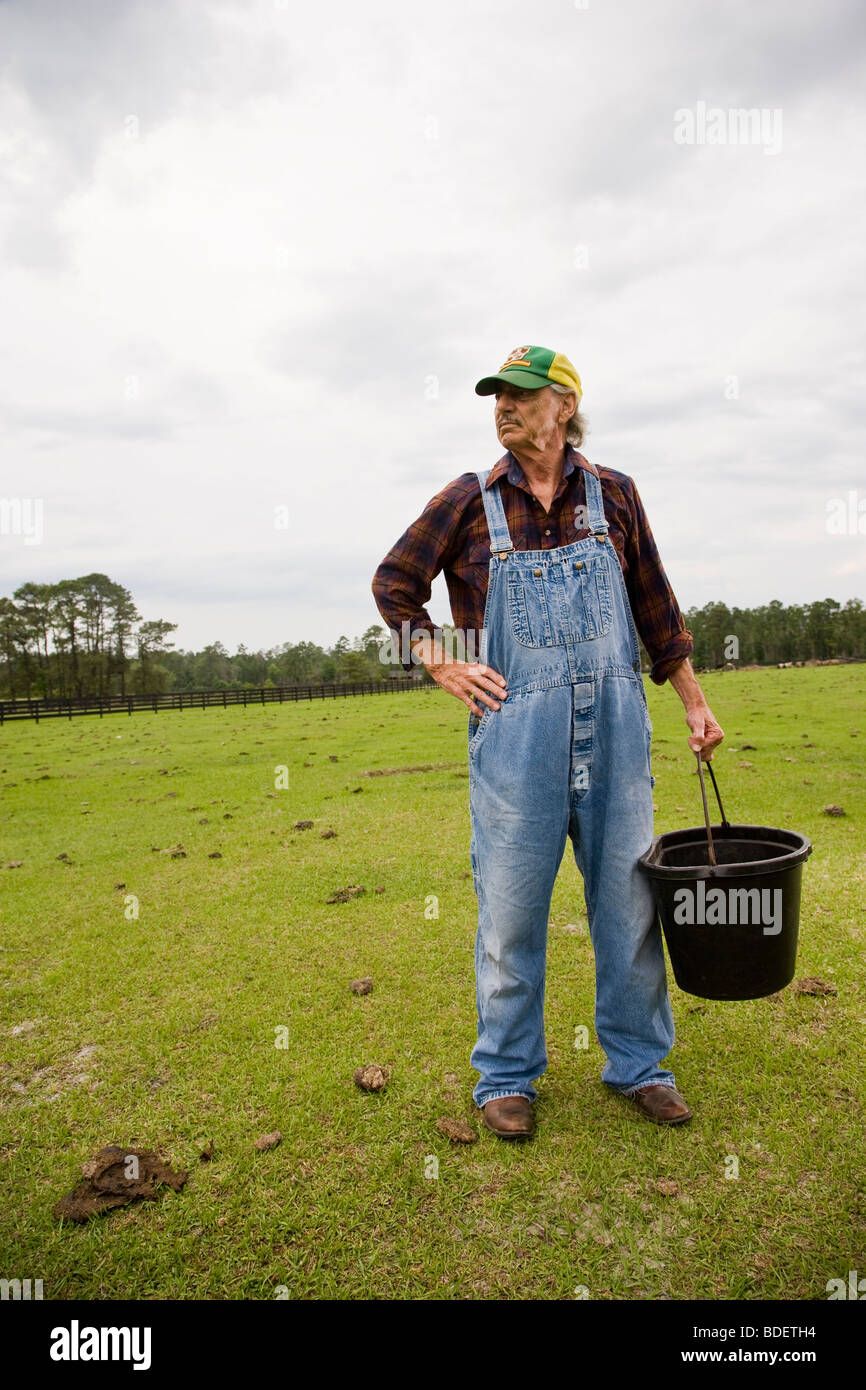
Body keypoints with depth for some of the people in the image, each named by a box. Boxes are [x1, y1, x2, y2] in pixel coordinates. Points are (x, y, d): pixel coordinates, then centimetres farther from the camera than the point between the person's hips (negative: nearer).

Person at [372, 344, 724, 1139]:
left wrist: (696, 705, 14)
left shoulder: (612, 495, 7)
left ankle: (639, 1065, 29)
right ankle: (507, 1077, 24)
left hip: (613, 723, 2)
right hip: (514, 729, -1)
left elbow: (656, 607, 13)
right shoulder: (469, 502, 2)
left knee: (628, 895, 10)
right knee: (511, 906, 5)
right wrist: (444, 667, 0)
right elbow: (394, 584, 11)